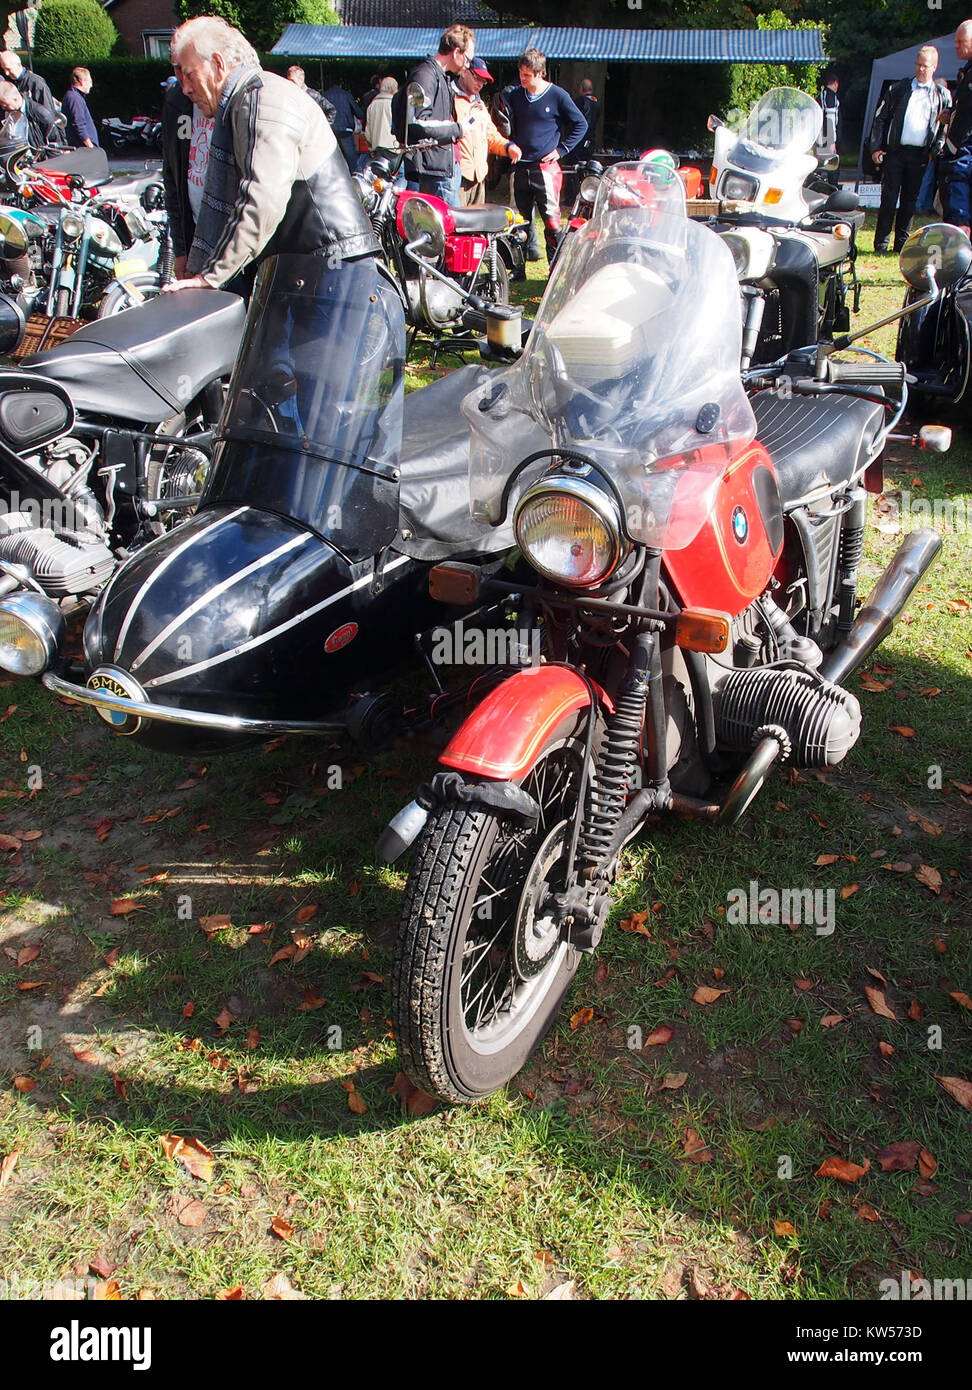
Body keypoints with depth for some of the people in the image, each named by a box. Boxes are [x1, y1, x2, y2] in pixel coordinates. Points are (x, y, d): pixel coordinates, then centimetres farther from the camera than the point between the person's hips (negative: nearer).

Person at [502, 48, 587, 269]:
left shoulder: (557, 95, -2)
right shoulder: (515, 96, 10)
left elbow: (580, 125, 4)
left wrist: (561, 149, -2)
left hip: (547, 167, -4)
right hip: (520, 167, 5)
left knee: (552, 220, -9)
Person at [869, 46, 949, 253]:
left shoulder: (941, 94, 10)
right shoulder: (900, 88, 8)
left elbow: (945, 127, 12)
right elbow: (880, 117, 8)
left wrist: (936, 151, -3)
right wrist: (875, 147, -1)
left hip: (920, 156, 1)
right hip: (895, 151, -1)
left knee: (910, 201, 5)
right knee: (889, 199, -3)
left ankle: (901, 243, 12)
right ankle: (881, 244, 2)